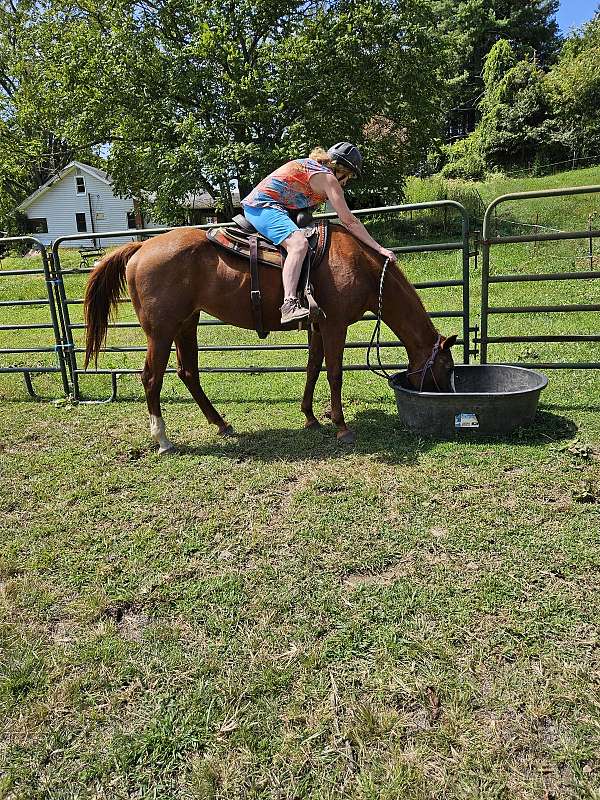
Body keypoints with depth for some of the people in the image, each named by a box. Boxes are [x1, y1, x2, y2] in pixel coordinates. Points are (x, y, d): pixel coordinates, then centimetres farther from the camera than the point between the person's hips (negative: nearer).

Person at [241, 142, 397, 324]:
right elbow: (349, 221, -10)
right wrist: (379, 248, -8)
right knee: (299, 244, -31)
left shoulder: (310, 164, 19)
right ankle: (289, 304, -45)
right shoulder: (327, 177, -7)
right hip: (264, 205, -11)